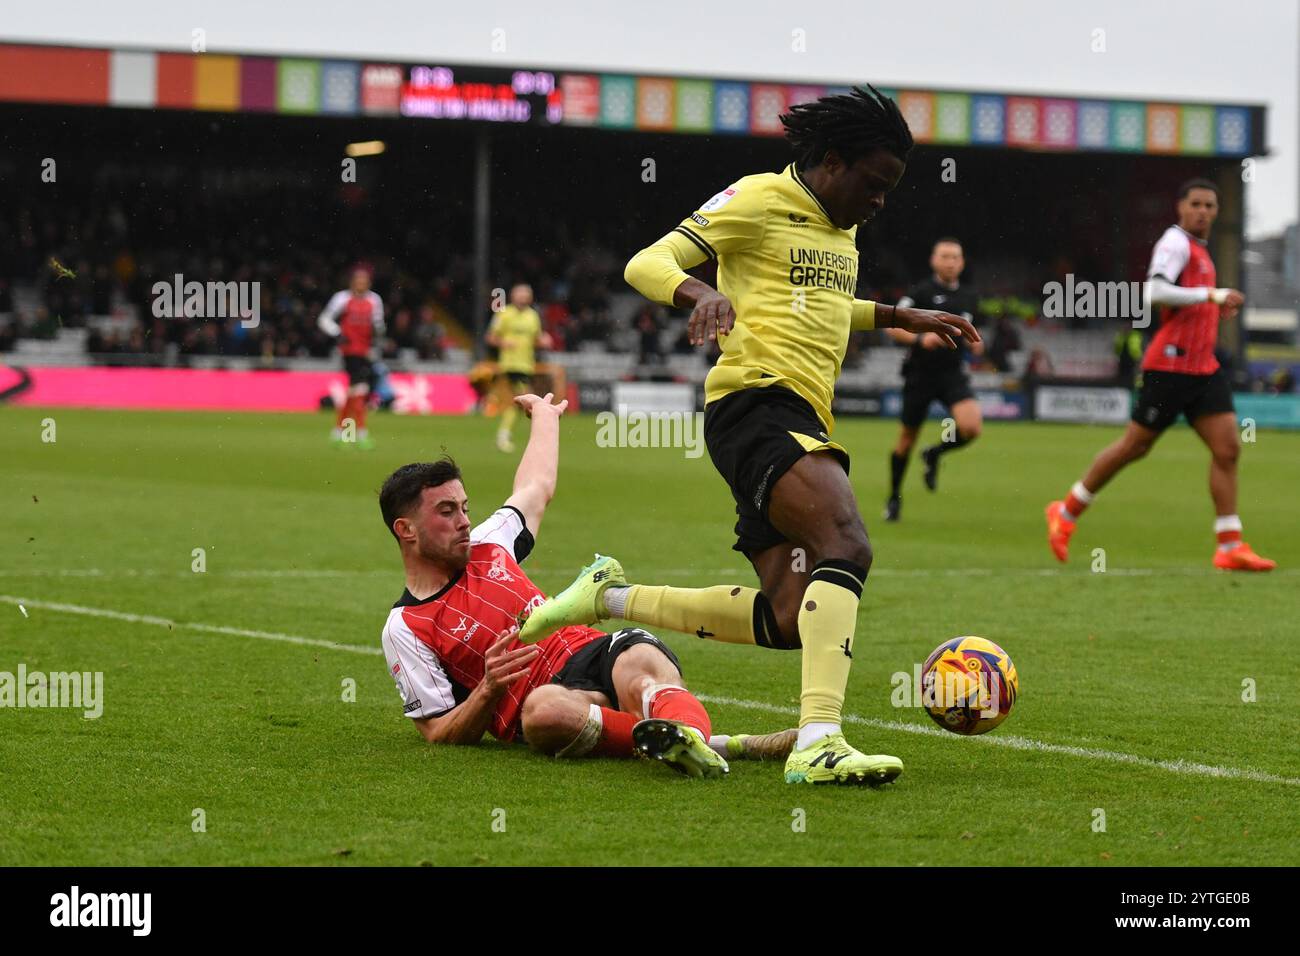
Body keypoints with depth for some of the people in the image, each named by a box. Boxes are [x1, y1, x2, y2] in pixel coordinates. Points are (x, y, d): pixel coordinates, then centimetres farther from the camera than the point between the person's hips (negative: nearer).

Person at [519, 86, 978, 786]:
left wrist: (900, 317, 35)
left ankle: (612, 599, 13)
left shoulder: (841, 230, 24)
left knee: (788, 619, 0)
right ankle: (819, 742, -40)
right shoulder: (758, 200, -2)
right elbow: (646, 264, -8)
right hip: (757, 398, -9)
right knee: (847, 546, -30)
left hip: (801, 422, 9)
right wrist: (701, 293, -29)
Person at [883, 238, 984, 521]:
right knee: (908, 438, 5)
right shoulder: (921, 292, -6)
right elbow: (892, 327, -11)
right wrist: (920, 339, -25)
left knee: (972, 427, -20)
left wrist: (974, 342, 7)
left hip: (953, 373, 3)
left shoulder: (969, 297, 11)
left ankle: (934, 455, 11)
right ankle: (894, 496, 25)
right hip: (920, 372, -3)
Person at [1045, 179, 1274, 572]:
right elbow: (1155, 292, -25)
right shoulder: (1175, 242, -10)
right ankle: (1066, 513, 15)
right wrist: (1212, 295, -22)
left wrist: (1217, 307, 15)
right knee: (1135, 444, -1)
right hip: (1171, 364, -9)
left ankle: (1230, 547, -3)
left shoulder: (1198, 249, 20)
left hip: (1204, 369, 9)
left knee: (1228, 448, -3)